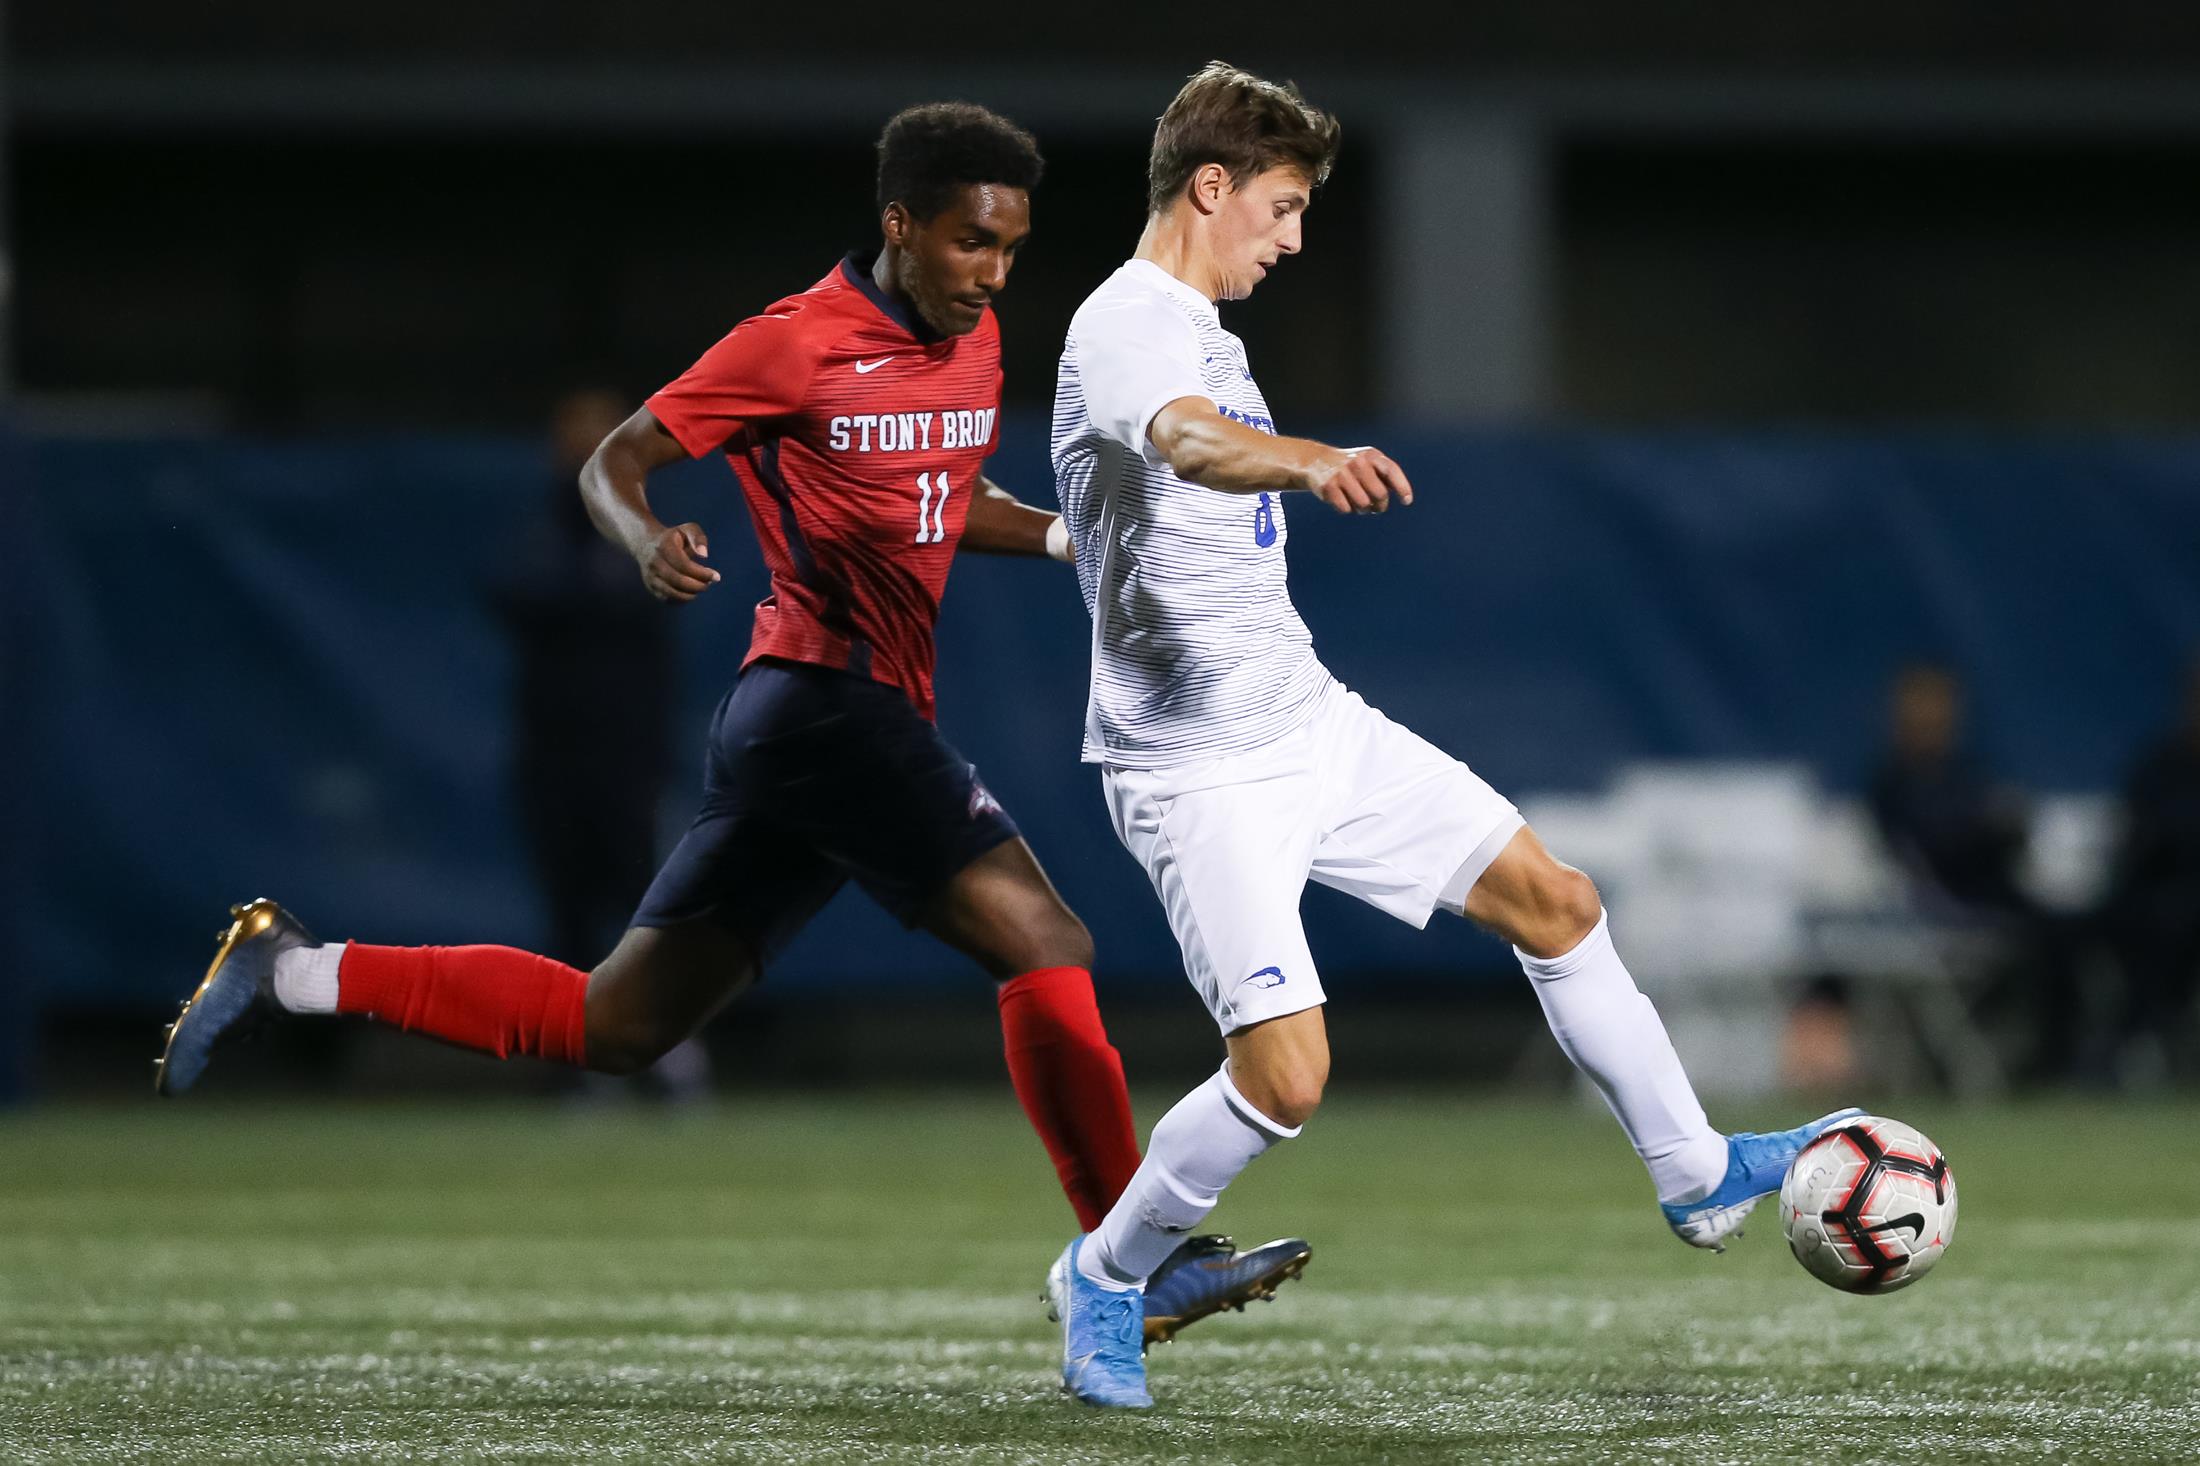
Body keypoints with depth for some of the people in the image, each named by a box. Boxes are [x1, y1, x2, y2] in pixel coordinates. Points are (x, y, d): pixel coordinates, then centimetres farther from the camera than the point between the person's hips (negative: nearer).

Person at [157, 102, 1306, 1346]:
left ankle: (294, 971, 15)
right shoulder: (797, 347, -8)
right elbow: (614, 463, -2)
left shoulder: (977, 345, 14)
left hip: (791, 730, 9)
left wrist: (1061, 535, 13)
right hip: (836, 697, -9)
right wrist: (649, 542, -24)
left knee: (613, 1025, 10)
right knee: (1048, 945, -14)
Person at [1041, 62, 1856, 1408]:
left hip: (1315, 725, 10)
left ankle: (1697, 1175, 25)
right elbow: (1190, 444, -41)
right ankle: (1103, 1282, 6)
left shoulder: (1202, 333, 14)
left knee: (1552, 898, 10)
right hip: (1200, 774, -9)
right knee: (1287, 1075, -16)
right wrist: (1313, 464, -62)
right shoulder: (1126, 327, -18)